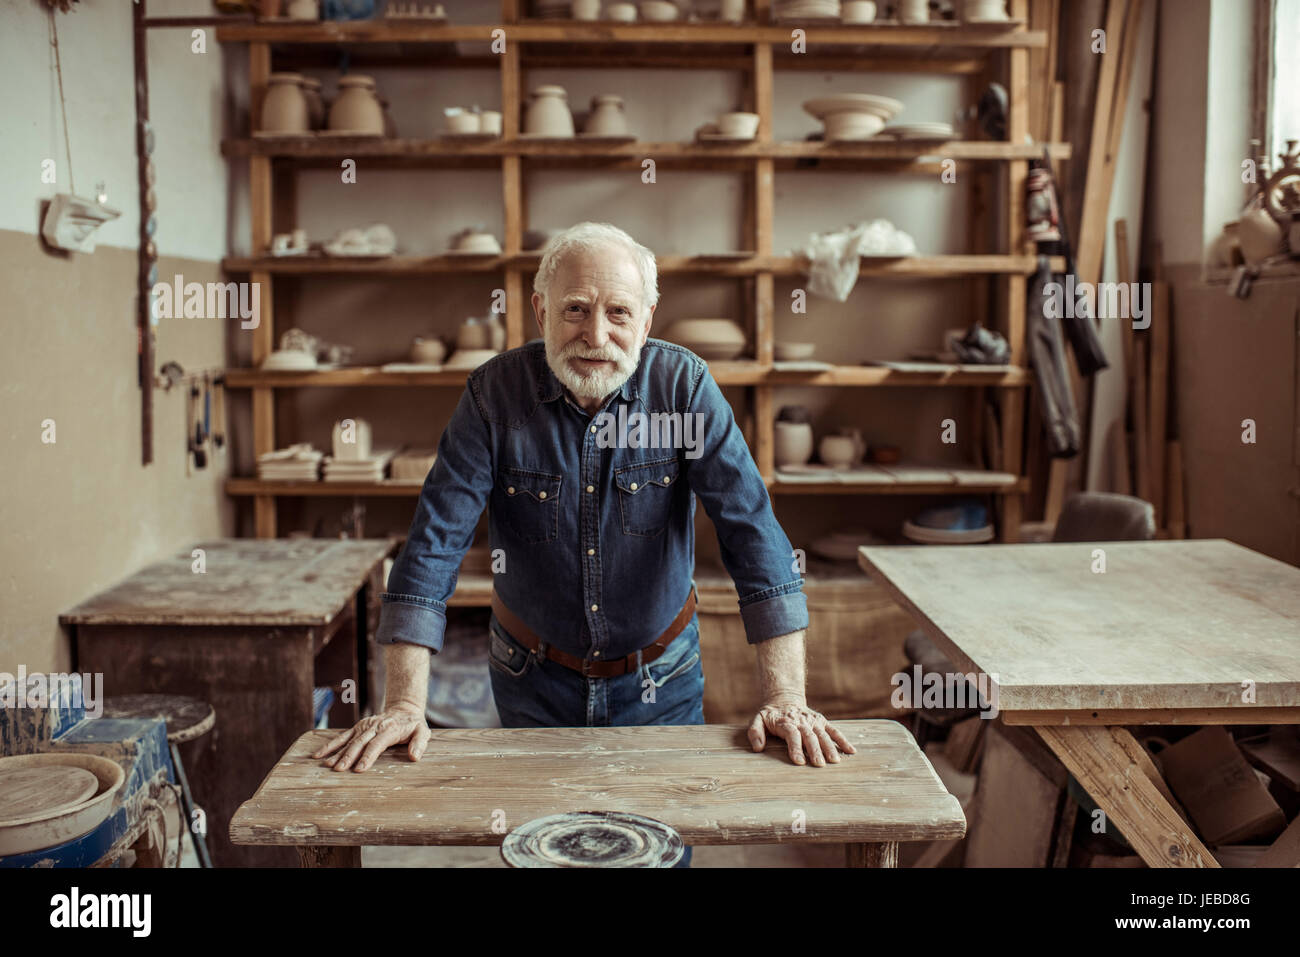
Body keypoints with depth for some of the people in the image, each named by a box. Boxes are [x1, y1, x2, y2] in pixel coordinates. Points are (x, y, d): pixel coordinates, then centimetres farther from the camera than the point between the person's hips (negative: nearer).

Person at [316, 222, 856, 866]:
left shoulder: (684, 386, -16)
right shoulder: (494, 393, -15)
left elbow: (752, 529, -20)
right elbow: (435, 541, -17)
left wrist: (786, 697, -27)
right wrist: (404, 705, -24)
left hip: (660, 681, 0)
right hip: (534, 681, 0)